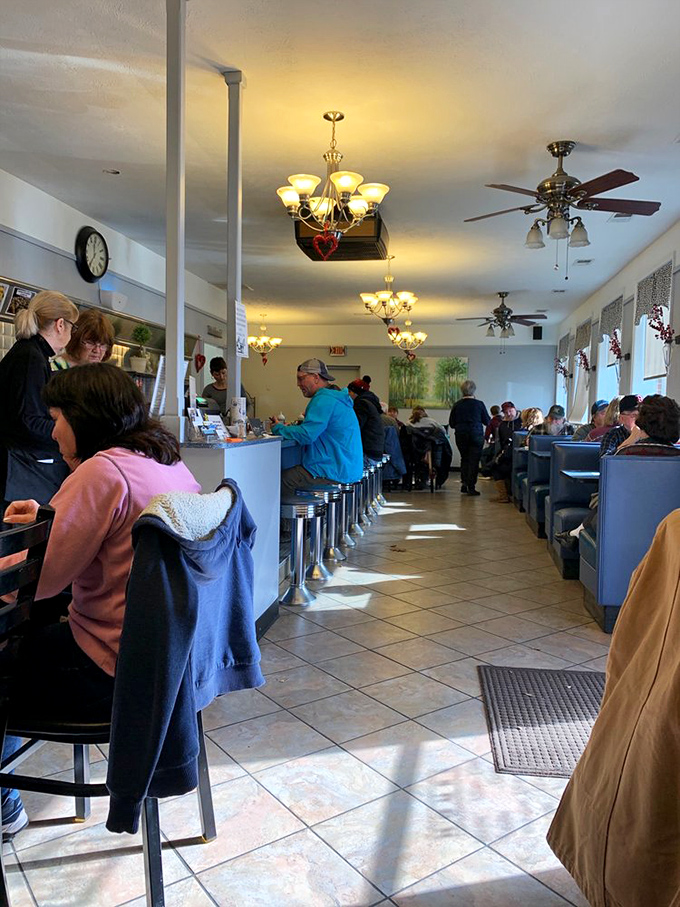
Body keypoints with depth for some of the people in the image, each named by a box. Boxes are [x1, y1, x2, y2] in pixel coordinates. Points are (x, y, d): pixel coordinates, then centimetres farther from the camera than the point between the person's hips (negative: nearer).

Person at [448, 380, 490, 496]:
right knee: (474, 460, 2)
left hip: (461, 435, 2)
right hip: (476, 435, -2)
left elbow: (451, 424, 4)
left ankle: (464, 484, 12)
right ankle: (471, 487, 0)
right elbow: (487, 421, -1)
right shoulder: (479, 404, -8)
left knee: (464, 459, 17)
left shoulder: (456, 405, -2)